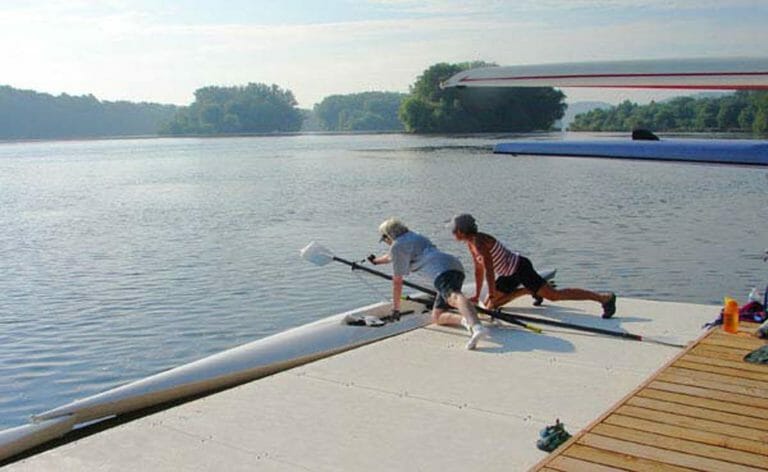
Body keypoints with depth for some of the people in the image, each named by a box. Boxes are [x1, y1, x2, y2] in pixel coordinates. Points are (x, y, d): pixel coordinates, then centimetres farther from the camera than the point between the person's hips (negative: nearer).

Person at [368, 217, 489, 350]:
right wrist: (376, 260, 77)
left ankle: (477, 327, -64)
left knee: (455, 298, -36)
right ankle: (466, 320, -17)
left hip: (443, 272, -9)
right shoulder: (414, 236, 37)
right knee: (437, 317, 12)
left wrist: (395, 308, 23)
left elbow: (397, 281, 12)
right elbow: (392, 256, 60)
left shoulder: (397, 246, 10)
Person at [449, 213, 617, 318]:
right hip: (510, 273, 9)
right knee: (490, 305, 14)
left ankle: (605, 297, -10)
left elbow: (489, 270, -27)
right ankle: (529, 291, 27)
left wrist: (492, 295, -23)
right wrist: (477, 295, 17)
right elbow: (478, 270, 15)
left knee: (554, 295, -14)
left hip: (520, 268, -9)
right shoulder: (471, 243, 6)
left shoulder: (480, 241, -23)